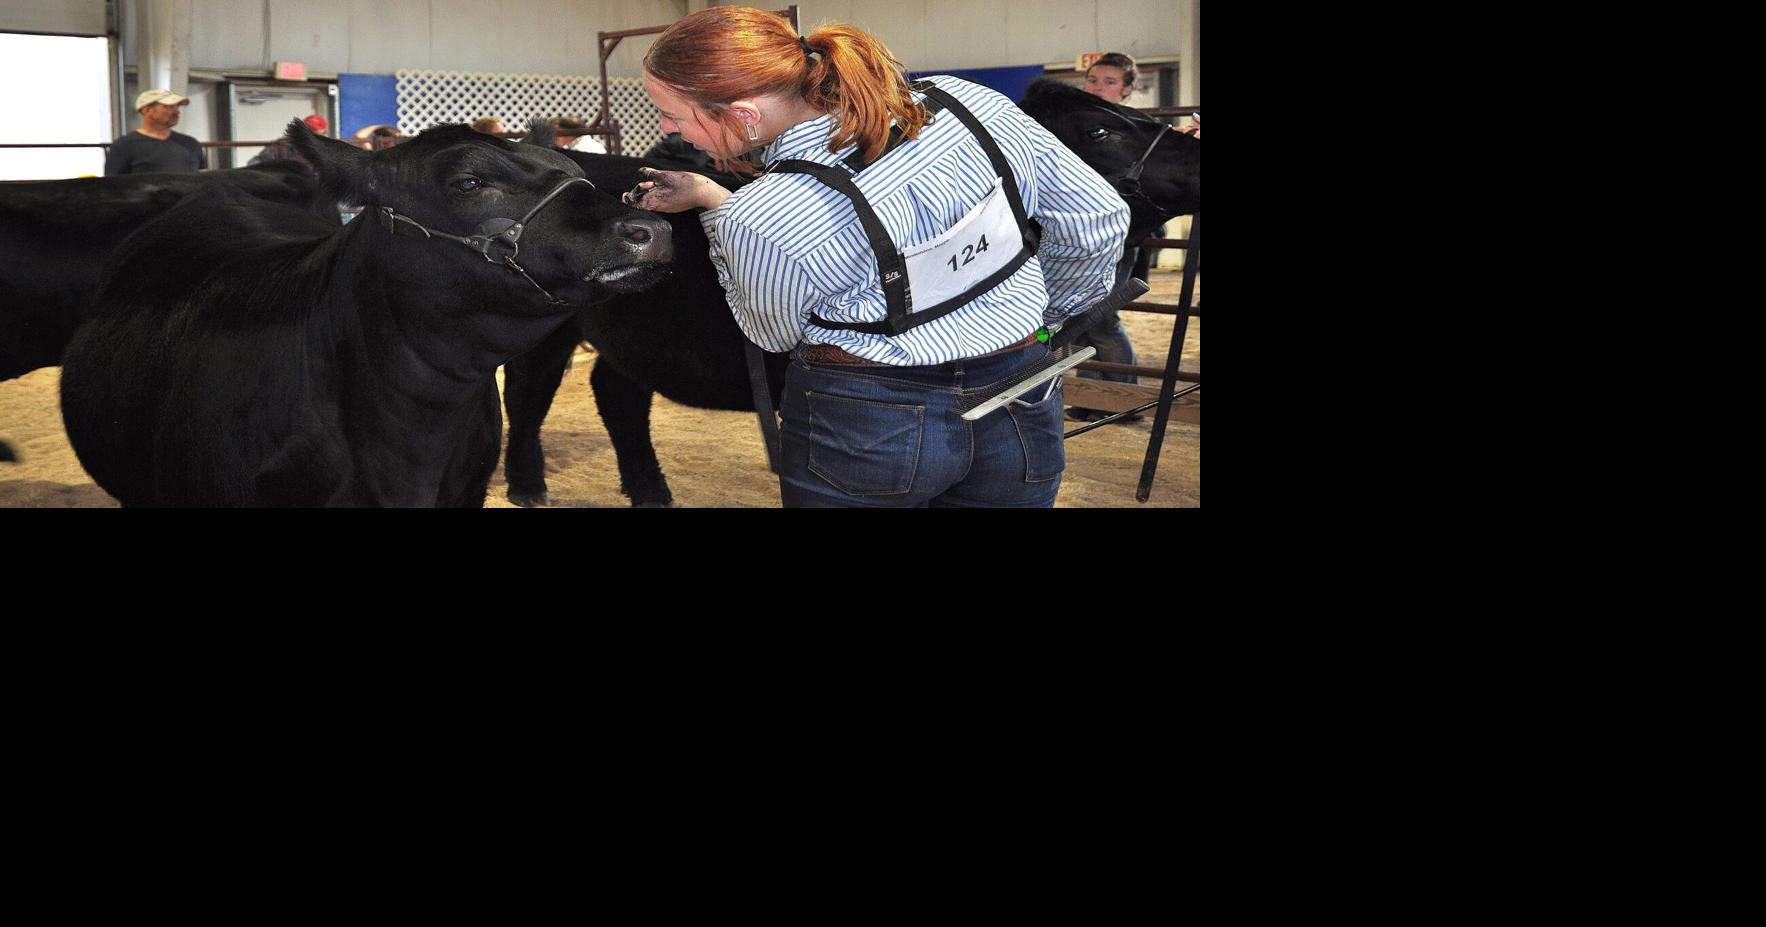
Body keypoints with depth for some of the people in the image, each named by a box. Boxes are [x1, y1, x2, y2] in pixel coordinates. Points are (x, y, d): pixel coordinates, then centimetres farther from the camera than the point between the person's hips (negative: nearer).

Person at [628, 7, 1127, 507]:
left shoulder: (758, 224, -23)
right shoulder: (969, 103, -10)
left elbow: (774, 333, -2)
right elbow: (1100, 221, 1)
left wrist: (711, 201, 4)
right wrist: (1042, 314, 18)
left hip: (865, 432, -4)